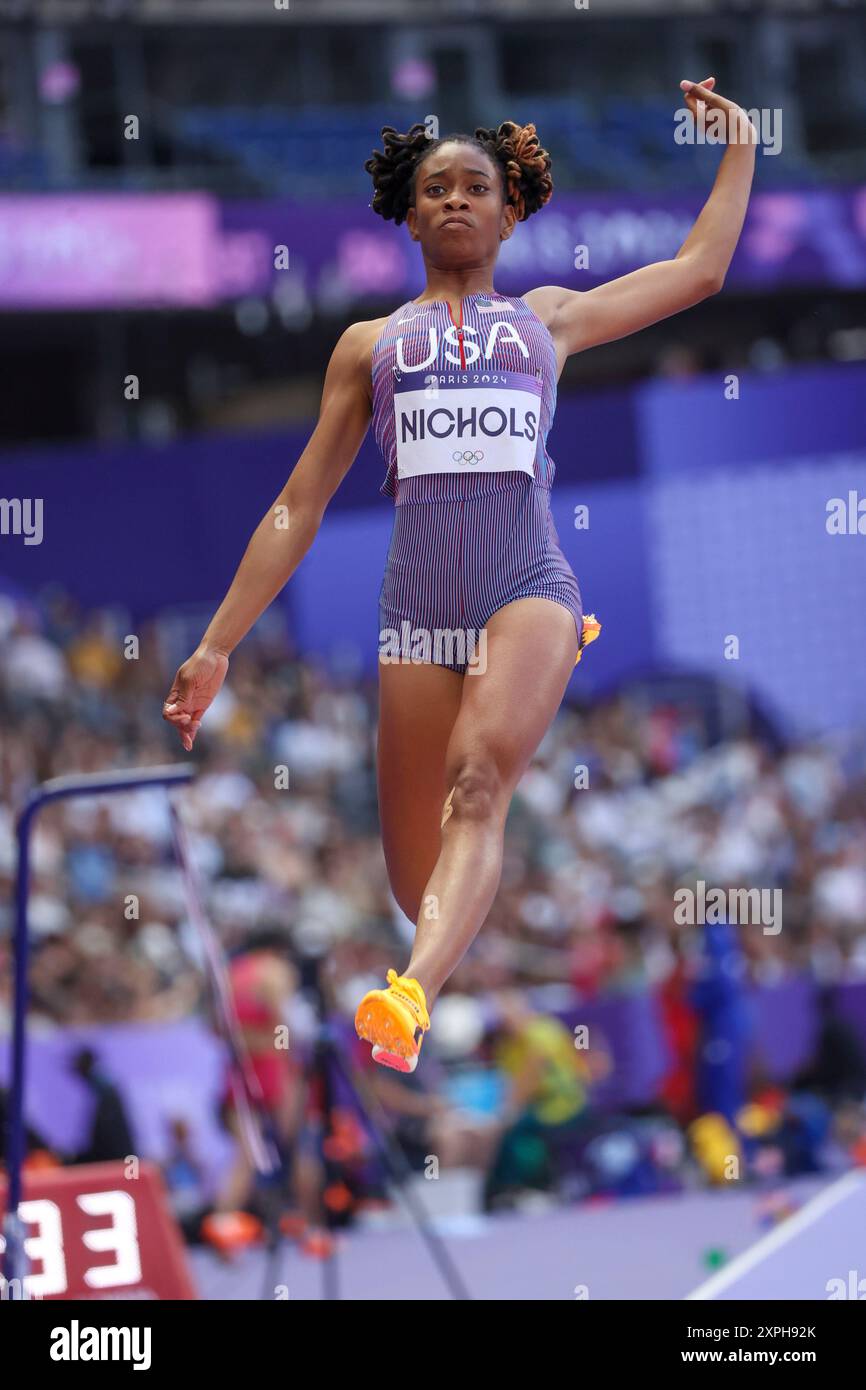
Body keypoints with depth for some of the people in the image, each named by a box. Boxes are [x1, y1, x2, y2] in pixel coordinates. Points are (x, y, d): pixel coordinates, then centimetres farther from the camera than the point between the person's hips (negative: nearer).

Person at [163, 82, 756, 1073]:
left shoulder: (548, 318, 21)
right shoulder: (370, 344, 20)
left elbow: (699, 269, 29)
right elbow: (300, 505, 19)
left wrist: (741, 143, 35)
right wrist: (216, 646, 15)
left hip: (530, 589, -2)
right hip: (417, 604, 2)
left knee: (478, 779, -30)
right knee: (417, 878, -4)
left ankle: (409, 1000, -51)